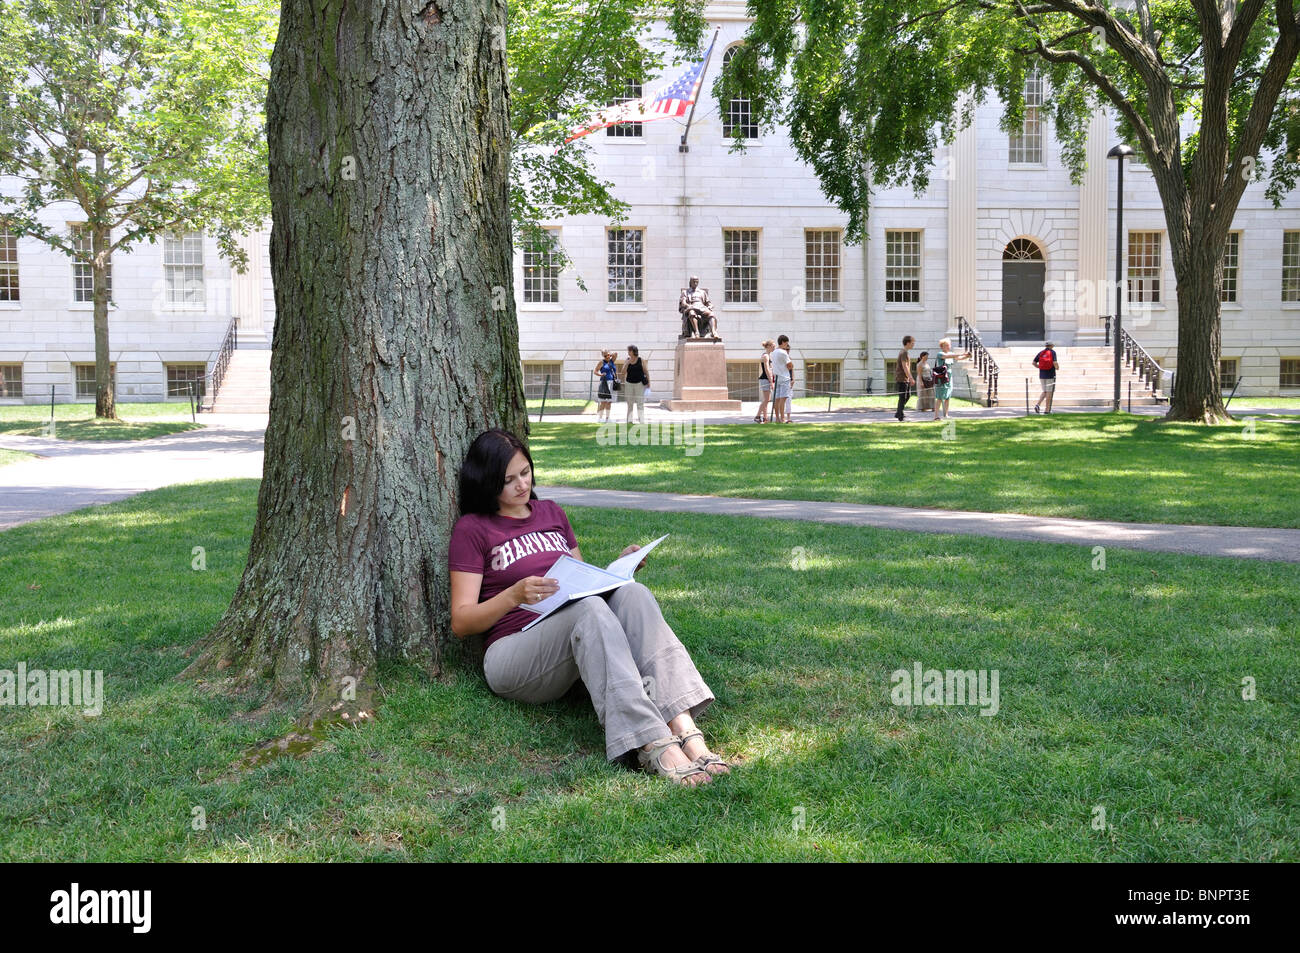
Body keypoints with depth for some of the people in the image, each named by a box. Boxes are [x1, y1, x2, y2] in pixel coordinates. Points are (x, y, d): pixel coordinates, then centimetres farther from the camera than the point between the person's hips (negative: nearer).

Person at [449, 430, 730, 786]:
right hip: (514, 652, -5)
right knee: (589, 609, -35)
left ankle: (685, 730, -44)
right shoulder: (472, 529, 6)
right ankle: (653, 745, -50)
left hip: (575, 644, 5)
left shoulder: (551, 512, 23)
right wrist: (514, 595, -18)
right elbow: (461, 622, -1)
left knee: (632, 593, -27)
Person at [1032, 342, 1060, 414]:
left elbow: (1034, 363, 3)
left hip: (1042, 375, 4)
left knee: (1045, 392, 15)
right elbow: (1055, 363, -19)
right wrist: (1057, 367, 2)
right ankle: (1047, 410, 4)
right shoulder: (1052, 352, -6)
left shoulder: (1041, 353, 6)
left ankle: (1037, 404, -6)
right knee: (1049, 392, 3)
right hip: (1050, 375, -4)